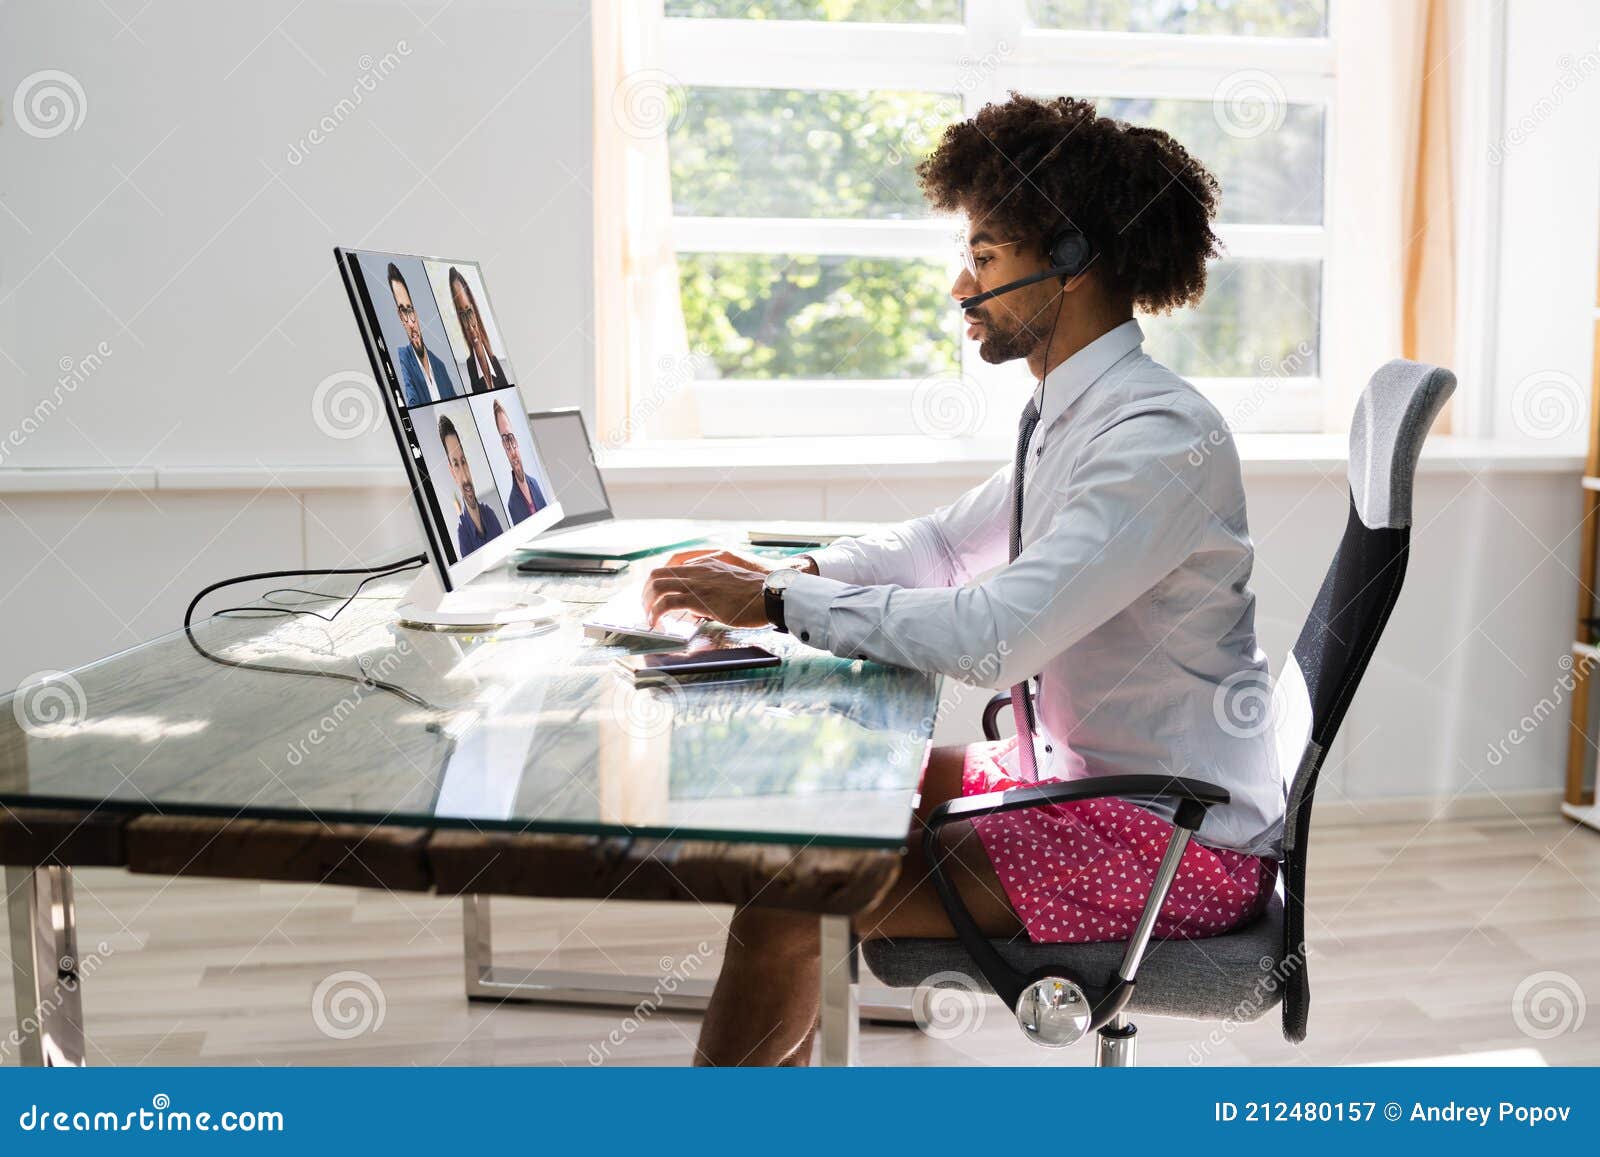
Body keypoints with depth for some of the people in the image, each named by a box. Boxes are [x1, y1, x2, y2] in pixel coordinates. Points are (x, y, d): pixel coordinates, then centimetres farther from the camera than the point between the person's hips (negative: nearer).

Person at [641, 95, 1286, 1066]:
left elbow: (993, 637, -30)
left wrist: (779, 604, -21)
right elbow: (947, 546, 19)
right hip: (1074, 775, 10)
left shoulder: (1164, 437, -22)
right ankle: (775, 1064, 21)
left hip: (1175, 840, -9)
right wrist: (786, 573, 4)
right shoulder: (1068, 412, 9)